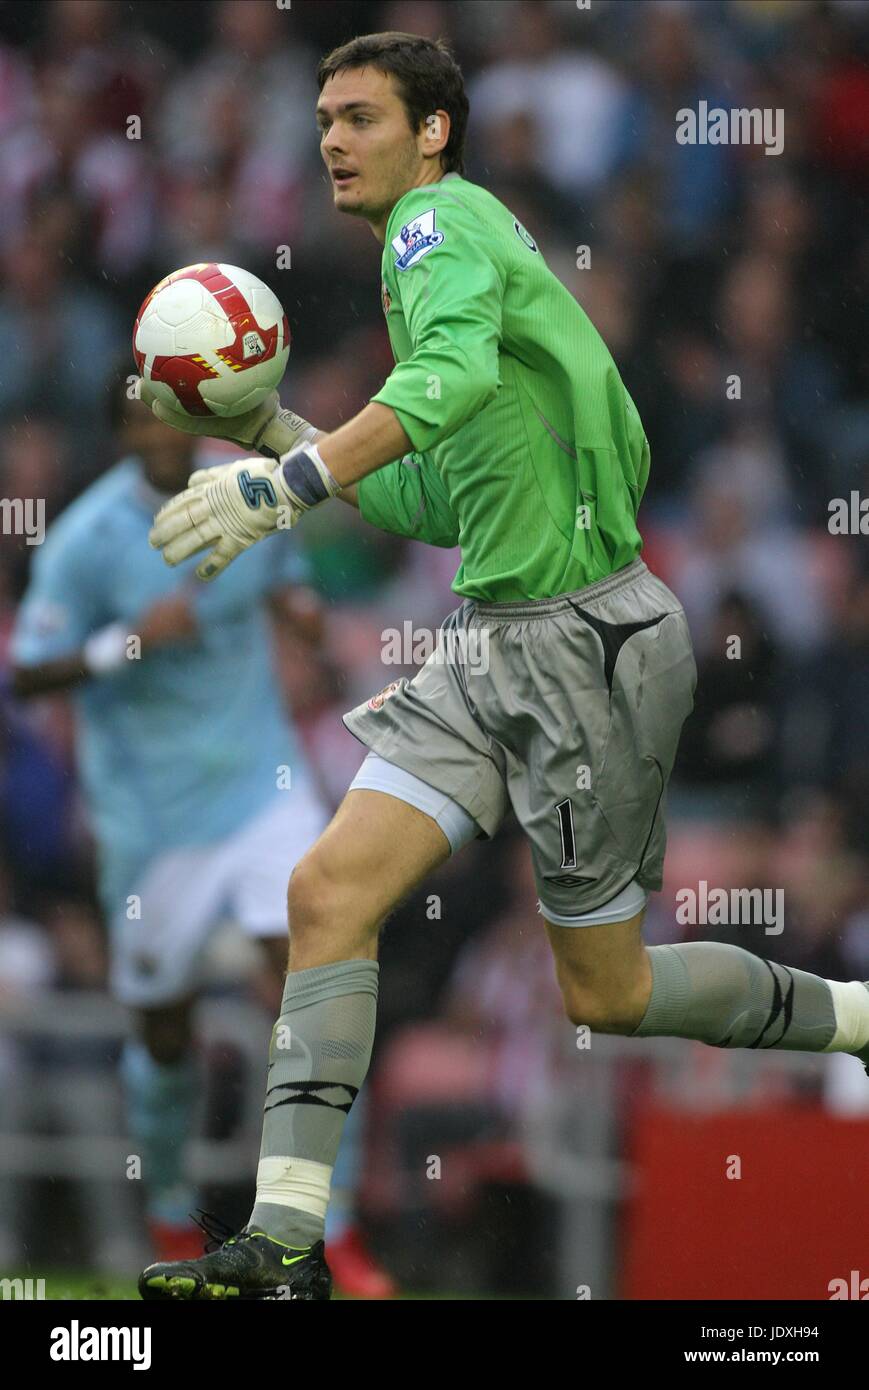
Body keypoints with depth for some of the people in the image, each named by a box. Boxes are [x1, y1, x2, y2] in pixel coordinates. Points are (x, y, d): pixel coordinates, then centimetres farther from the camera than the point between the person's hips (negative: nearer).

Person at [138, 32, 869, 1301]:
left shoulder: (442, 221, -11)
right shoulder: (444, 251, 19)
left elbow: (455, 369, -35)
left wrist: (294, 480, -45)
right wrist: (274, 434, 16)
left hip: (585, 639, -9)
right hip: (492, 641, 9)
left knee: (605, 992, 1)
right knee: (330, 890, -5)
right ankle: (285, 1245, -8)